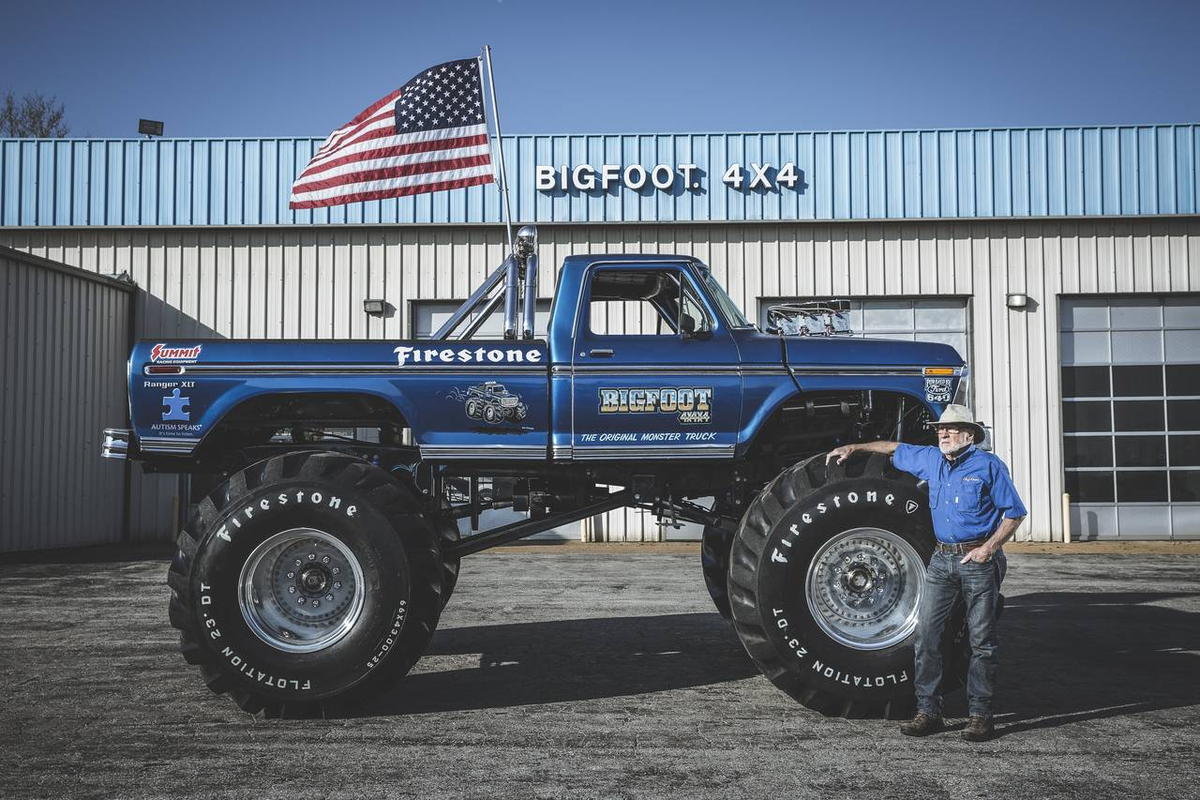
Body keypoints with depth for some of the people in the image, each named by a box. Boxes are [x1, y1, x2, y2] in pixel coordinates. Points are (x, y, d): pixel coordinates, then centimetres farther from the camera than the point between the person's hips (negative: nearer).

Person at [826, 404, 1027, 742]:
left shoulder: (988, 465, -5)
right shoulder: (931, 460, 10)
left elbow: (1015, 512, -5)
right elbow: (894, 448, 26)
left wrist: (989, 547, -14)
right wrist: (854, 447, 24)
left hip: (978, 560, -5)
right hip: (942, 558, 5)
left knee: (982, 640, 1)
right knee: (926, 633, -2)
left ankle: (980, 714, 7)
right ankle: (928, 711, 3)